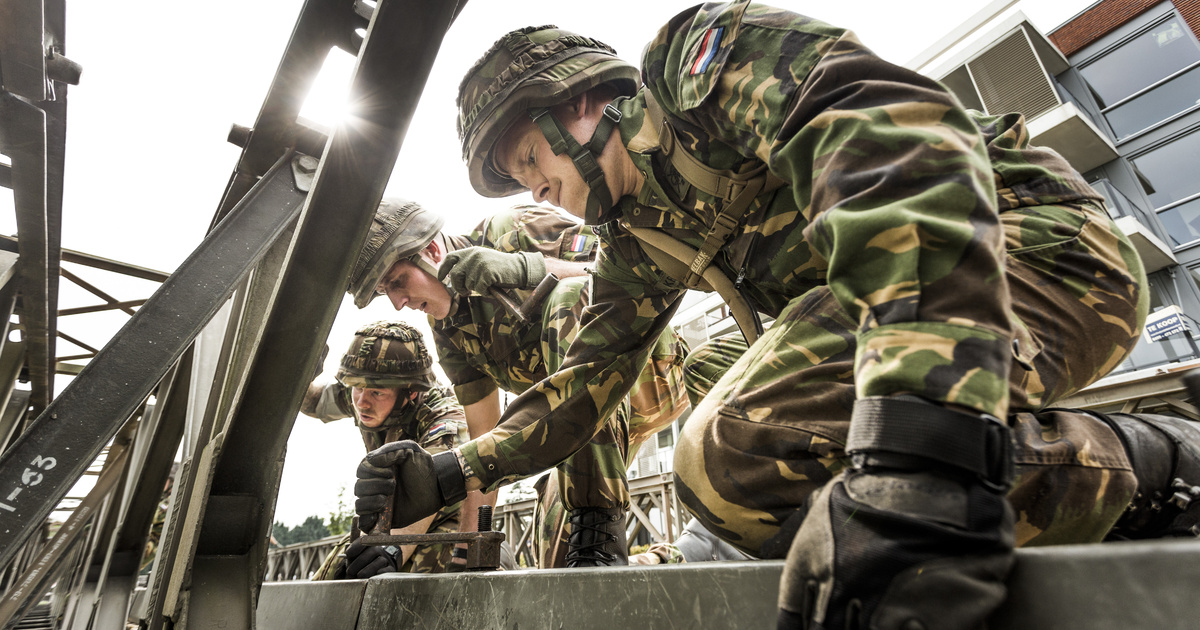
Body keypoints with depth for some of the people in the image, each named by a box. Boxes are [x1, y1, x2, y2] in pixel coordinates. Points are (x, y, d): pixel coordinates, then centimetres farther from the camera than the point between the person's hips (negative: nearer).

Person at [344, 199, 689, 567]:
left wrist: (525, 268, -39)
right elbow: (485, 434, 3)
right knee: (555, 561, -2)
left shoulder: (516, 233, -16)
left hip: (649, 374, -5)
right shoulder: (448, 330, 2)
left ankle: (598, 525, -36)